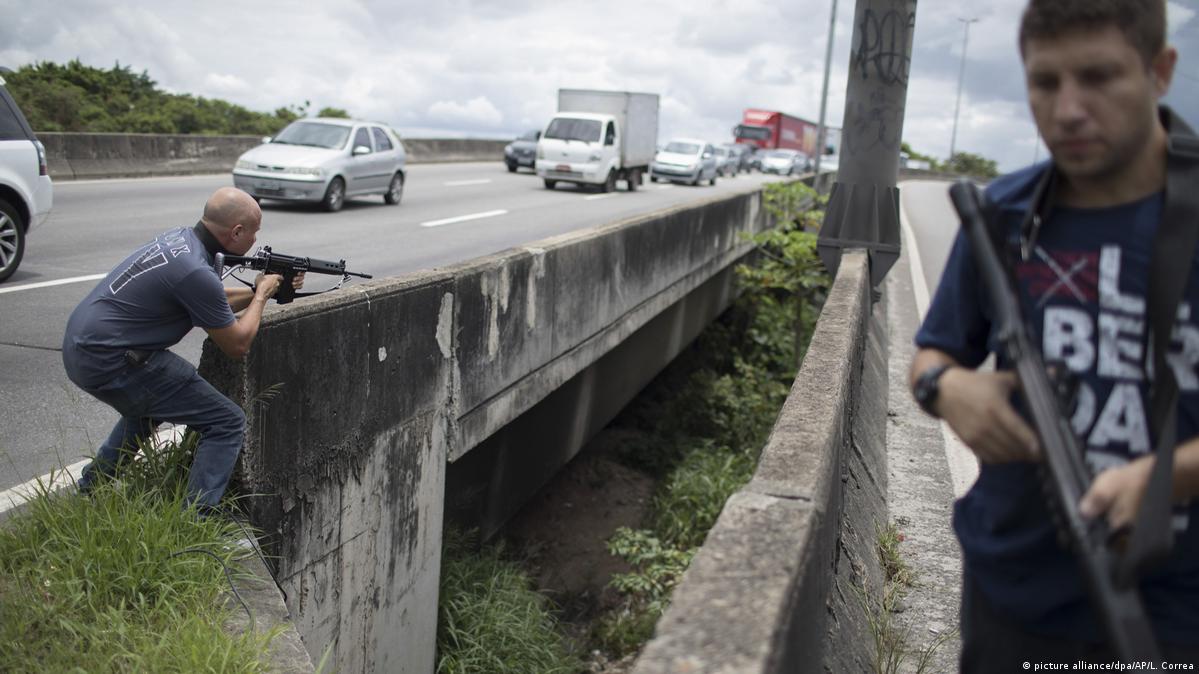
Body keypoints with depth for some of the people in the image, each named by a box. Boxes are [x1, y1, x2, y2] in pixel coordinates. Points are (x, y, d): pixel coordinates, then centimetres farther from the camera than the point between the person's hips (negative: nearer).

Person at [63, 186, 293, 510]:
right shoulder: (195, 271, -22)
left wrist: (258, 290, 19)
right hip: (109, 362, -10)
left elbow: (214, 301, 23)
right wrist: (261, 295, 3)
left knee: (149, 402, 38)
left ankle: (91, 487, 45)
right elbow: (237, 344, -10)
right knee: (227, 422, -7)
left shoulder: (180, 237, 6)